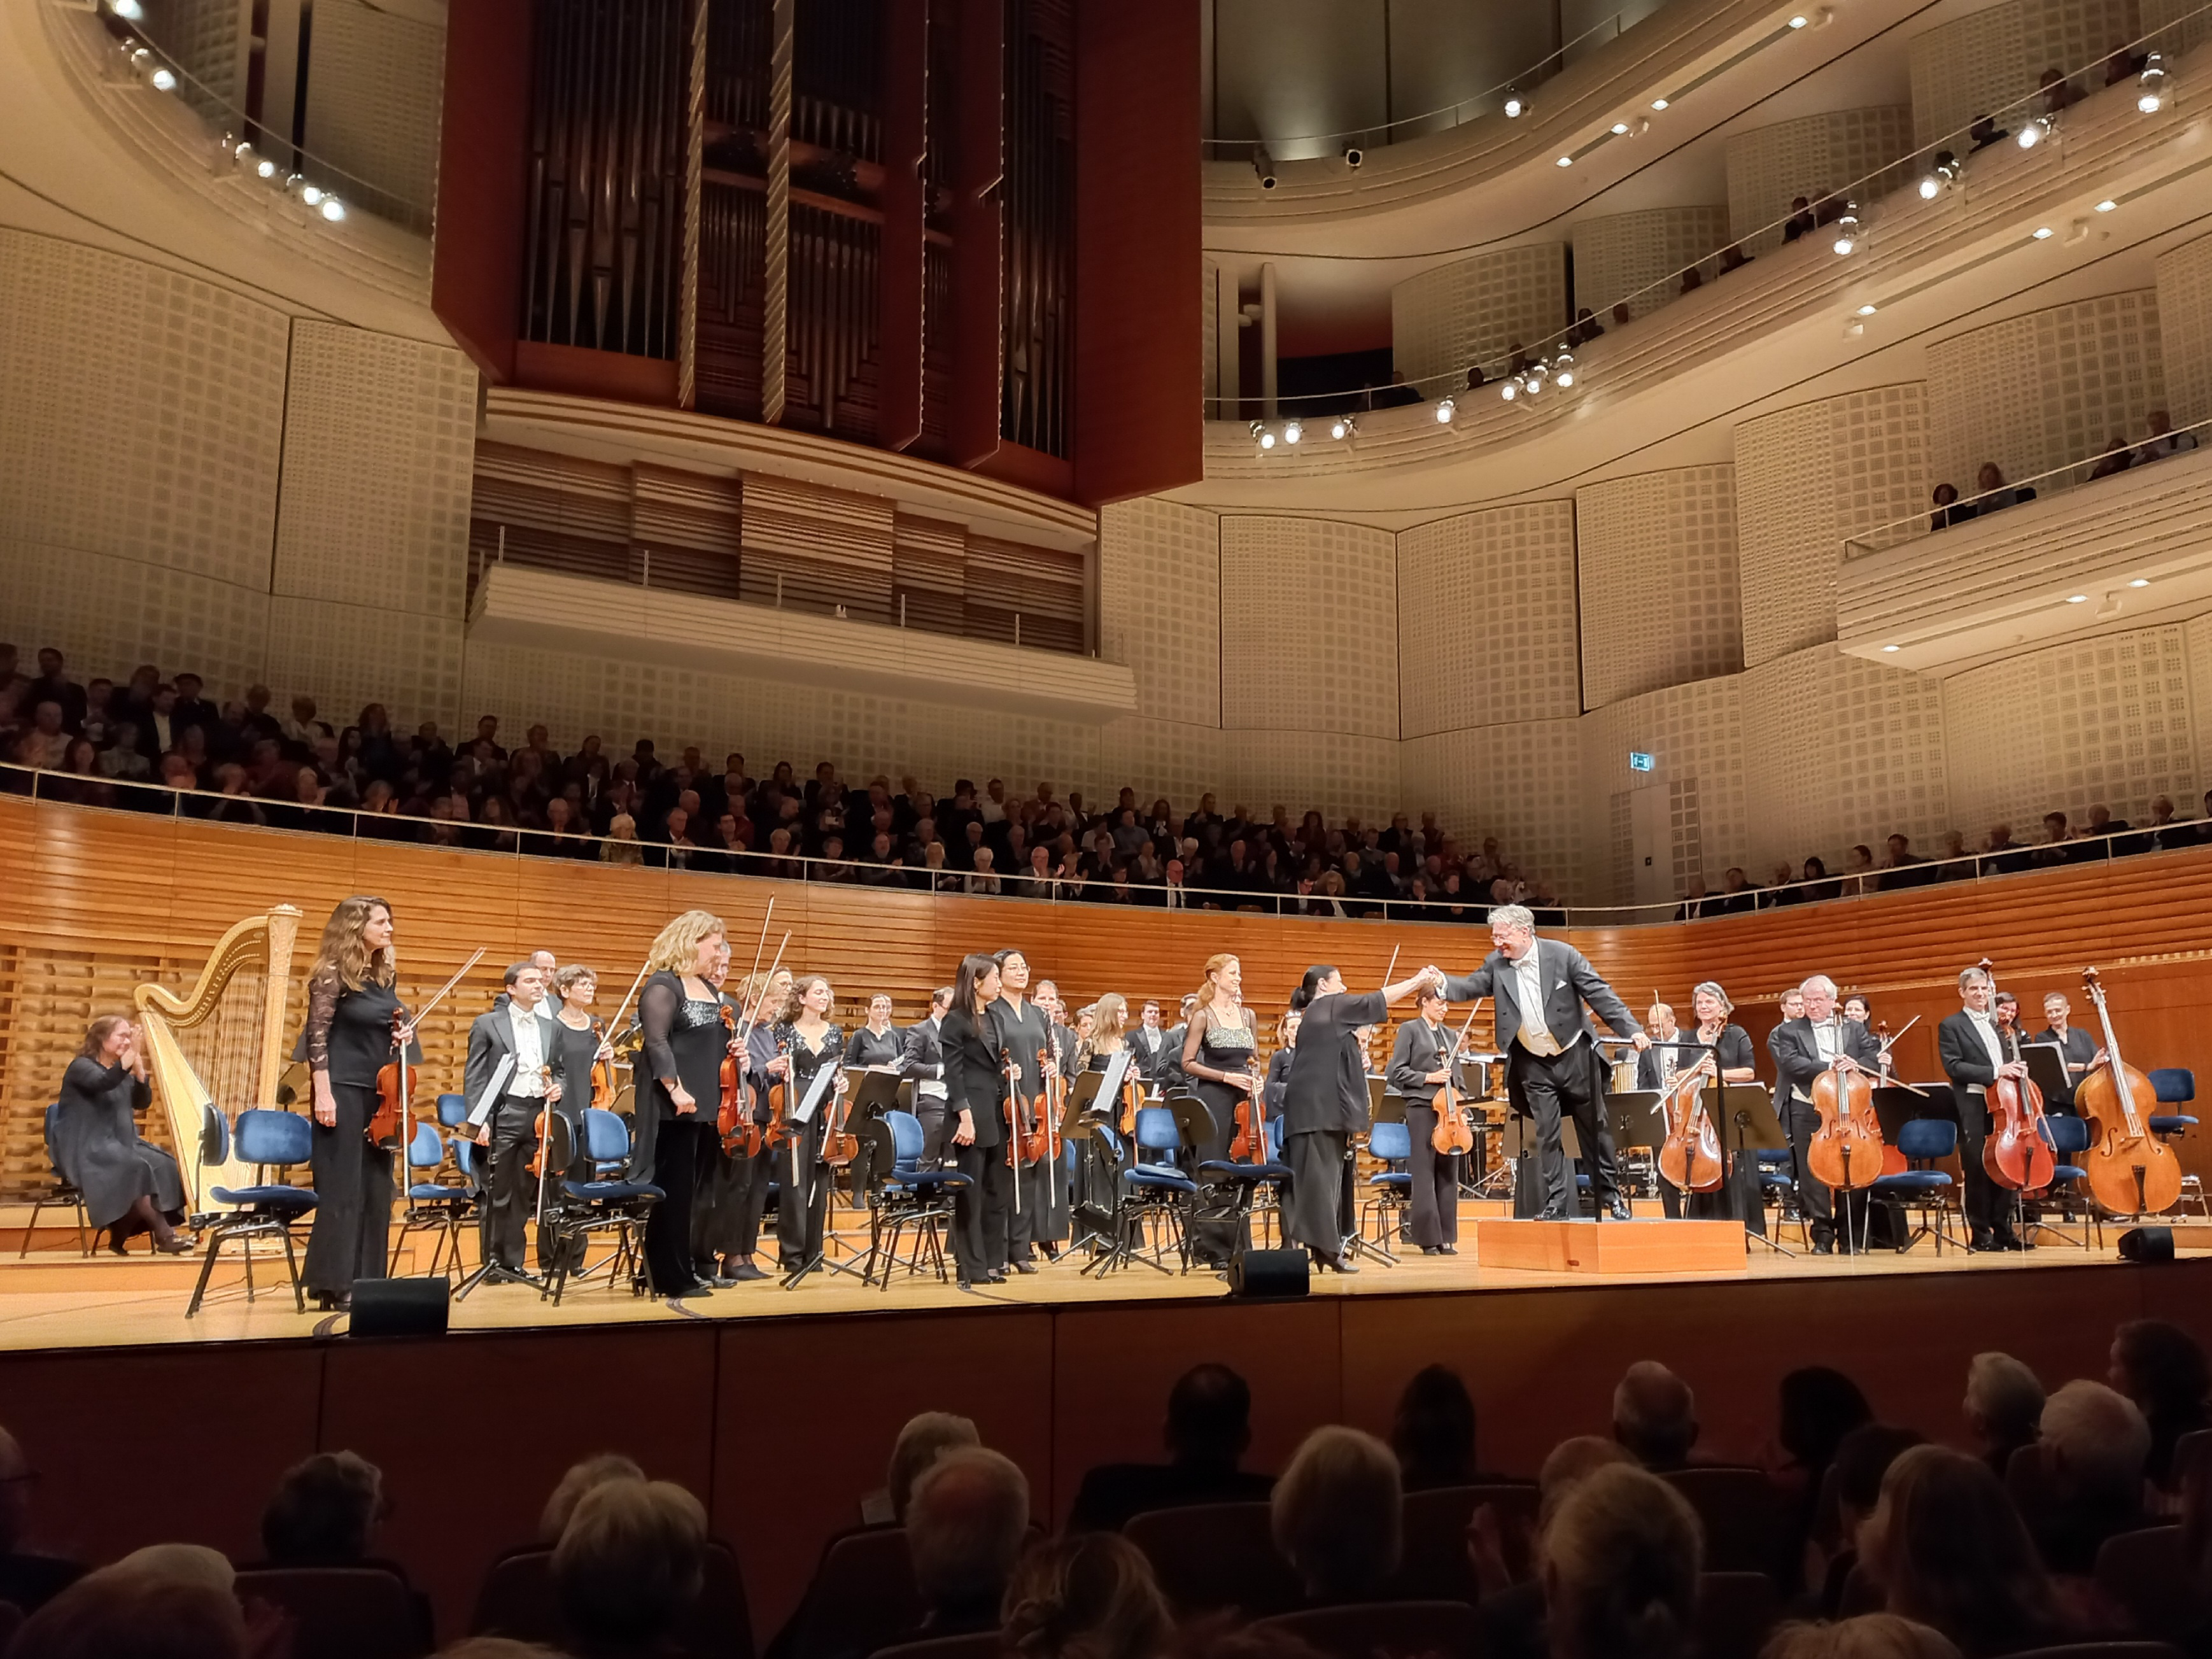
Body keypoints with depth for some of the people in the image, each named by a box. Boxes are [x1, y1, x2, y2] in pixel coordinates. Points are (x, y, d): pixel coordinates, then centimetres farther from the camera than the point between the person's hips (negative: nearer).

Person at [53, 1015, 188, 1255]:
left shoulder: (122, 1072, 15)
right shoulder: (82, 1066, -7)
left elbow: (143, 1103, 5)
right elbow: (103, 1083, -29)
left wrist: (139, 1070, -8)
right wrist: (125, 1064, -42)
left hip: (118, 1143, 8)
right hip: (84, 1148, -8)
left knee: (163, 1164, -14)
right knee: (135, 1168, -29)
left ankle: (120, 1235, -10)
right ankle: (165, 1235, -26)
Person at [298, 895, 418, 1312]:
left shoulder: (385, 973, 11)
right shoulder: (333, 973, -9)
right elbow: (317, 1035, -12)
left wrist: (403, 1033, 1)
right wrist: (323, 1093, -18)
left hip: (379, 1092, 7)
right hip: (343, 1090, -7)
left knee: (376, 1190, 8)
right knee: (343, 1190, -4)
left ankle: (367, 1281, 14)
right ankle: (334, 1286, 3)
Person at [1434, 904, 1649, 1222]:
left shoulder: (1563, 954, -14)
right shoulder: (1496, 964, -4)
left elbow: (1600, 994, -14)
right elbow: (1470, 986, -6)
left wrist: (1632, 1030, -20)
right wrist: (1441, 984, -28)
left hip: (1574, 1055, -2)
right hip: (1534, 1064, 2)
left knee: (1594, 1127, 9)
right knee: (1547, 1135, 1)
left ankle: (1611, 1195, 23)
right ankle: (1557, 1204, 7)